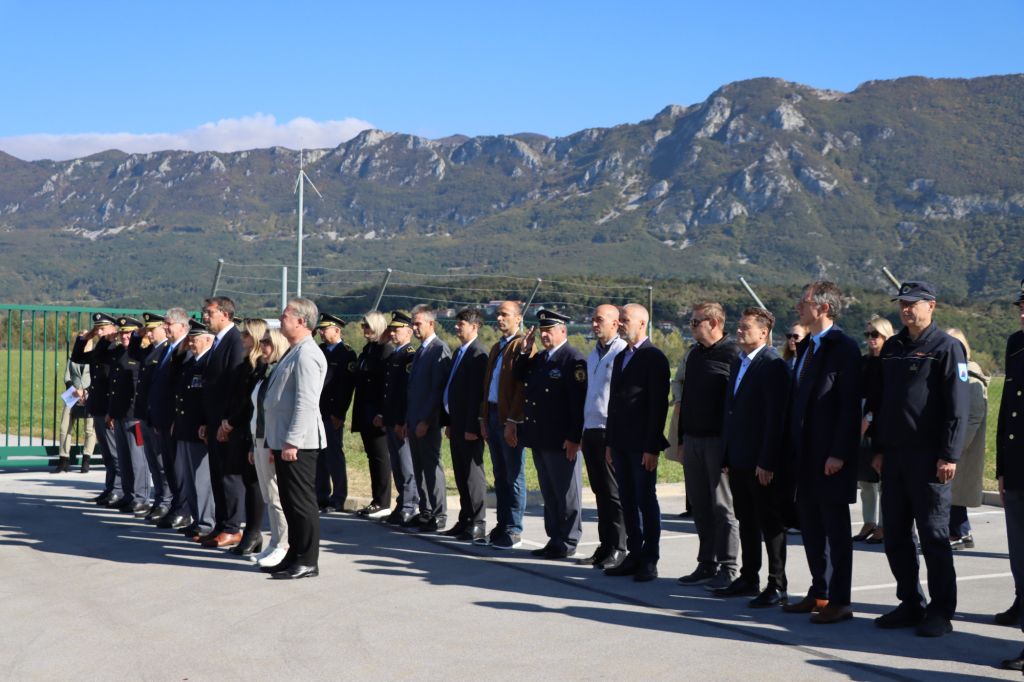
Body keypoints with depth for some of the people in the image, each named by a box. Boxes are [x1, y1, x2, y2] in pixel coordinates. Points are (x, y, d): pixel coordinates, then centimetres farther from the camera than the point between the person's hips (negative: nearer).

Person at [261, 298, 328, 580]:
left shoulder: (306, 355, -15)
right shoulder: (294, 352, 17)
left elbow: (306, 402, -22)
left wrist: (292, 441, -23)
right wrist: (276, 441, 20)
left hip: (298, 443, -10)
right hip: (284, 441, 10)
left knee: (302, 502, -4)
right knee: (289, 503, 15)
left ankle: (308, 562, 2)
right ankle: (294, 557, 23)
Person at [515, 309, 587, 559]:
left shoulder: (574, 360, -12)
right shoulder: (538, 359, 16)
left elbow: (579, 401, -17)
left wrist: (574, 437, -21)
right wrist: (524, 352, 6)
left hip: (561, 442, -8)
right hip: (540, 439, 9)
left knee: (566, 494, 1)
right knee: (549, 493, 14)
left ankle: (567, 543, 8)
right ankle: (554, 539, 22)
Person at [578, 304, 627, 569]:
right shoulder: (593, 355, 17)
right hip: (591, 431, 8)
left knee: (614, 493, -3)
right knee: (600, 492, 11)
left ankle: (618, 550, 4)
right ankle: (604, 547, 18)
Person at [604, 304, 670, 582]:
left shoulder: (654, 358, -9)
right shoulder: (620, 357, 16)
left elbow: (659, 405, -13)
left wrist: (652, 446, -17)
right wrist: (610, 441, 15)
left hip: (642, 444, -8)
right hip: (621, 442, 8)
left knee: (646, 500, -2)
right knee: (628, 501, 10)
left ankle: (649, 561, 4)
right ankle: (634, 556, 16)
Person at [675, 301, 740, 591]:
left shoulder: (734, 354, -9)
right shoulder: (694, 354, 14)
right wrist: (682, 440, 16)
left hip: (720, 440, -7)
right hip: (693, 439, 7)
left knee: (723, 507, -1)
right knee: (700, 506, 10)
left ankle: (727, 569, 5)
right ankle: (706, 565, 19)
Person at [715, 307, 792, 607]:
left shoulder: (773, 366, -13)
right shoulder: (738, 363, 14)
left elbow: (776, 417, -18)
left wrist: (767, 462, -21)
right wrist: (727, 455, 14)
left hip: (762, 462, -9)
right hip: (738, 460, 9)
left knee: (771, 525, 0)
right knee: (746, 522, 16)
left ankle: (777, 586, 5)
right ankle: (749, 579, 25)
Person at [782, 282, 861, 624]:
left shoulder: (843, 348, -12)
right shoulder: (806, 346, 15)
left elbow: (850, 405, -16)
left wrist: (838, 453, -20)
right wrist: (794, 448, 14)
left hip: (831, 457, -9)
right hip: (805, 454, 9)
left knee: (836, 528, -2)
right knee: (811, 526, 14)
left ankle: (839, 601, 4)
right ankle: (819, 593, 23)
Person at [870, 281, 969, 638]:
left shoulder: (947, 347, -5)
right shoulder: (892, 348, 14)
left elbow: (957, 407, -10)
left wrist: (949, 455, -15)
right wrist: (878, 448, 13)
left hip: (929, 458, -7)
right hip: (894, 456, 7)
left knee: (934, 535, -2)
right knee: (896, 536, 9)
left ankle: (941, 612, 6)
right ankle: (911, 604, 20)